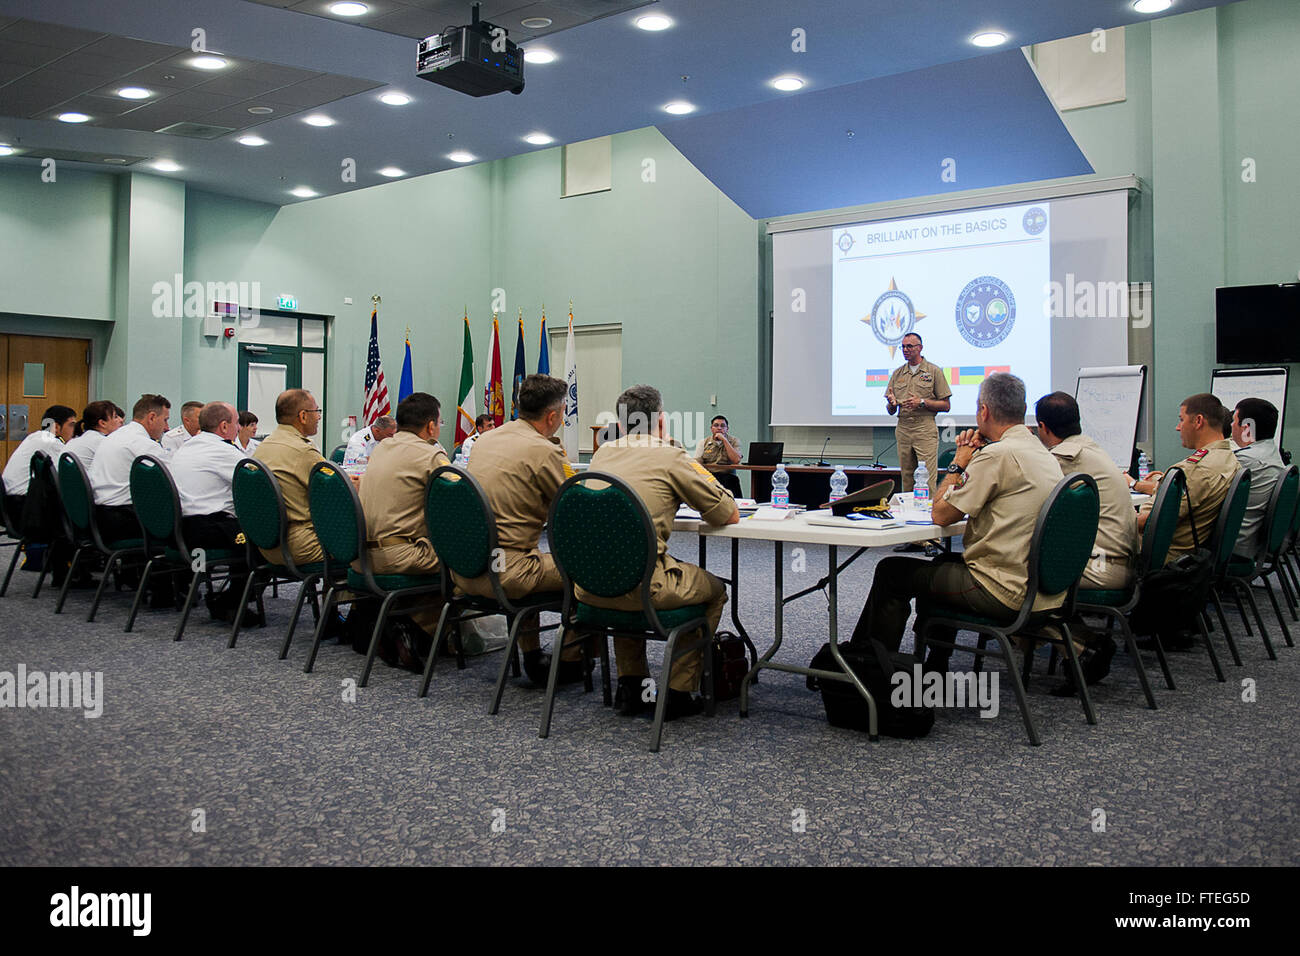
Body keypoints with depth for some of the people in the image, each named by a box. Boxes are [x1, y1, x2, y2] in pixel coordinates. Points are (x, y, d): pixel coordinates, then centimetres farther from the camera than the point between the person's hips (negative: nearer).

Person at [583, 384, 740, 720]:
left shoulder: (603, 453, 14)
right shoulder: (671, 457, -4)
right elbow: (730, 514, 3)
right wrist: (698, 473, 19)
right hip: (637, 586, -6)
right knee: (714, 590, 21)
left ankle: (631, 686, 35)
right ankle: (678, 692, 20)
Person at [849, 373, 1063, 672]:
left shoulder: (997, 454, -19)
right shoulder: (1043, 453, 11)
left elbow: (941, 515, -13)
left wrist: (958, 462, -1)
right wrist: (970, 463, 10)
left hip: (1006, 594, -10)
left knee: (891, 572, 3)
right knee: (943, 563, 33)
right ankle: (935, 665, 40)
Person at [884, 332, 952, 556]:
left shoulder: (933, 371, 4)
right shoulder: (898, 373, 16)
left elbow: (946, 404, 1)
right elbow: (890, 410, 16)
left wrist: (922, 402, -13)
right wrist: (892, 403, -7)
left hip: (925, 431, -5)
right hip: (903, 431, 5)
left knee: (928, 481, -11)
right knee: (907, 482, 5)